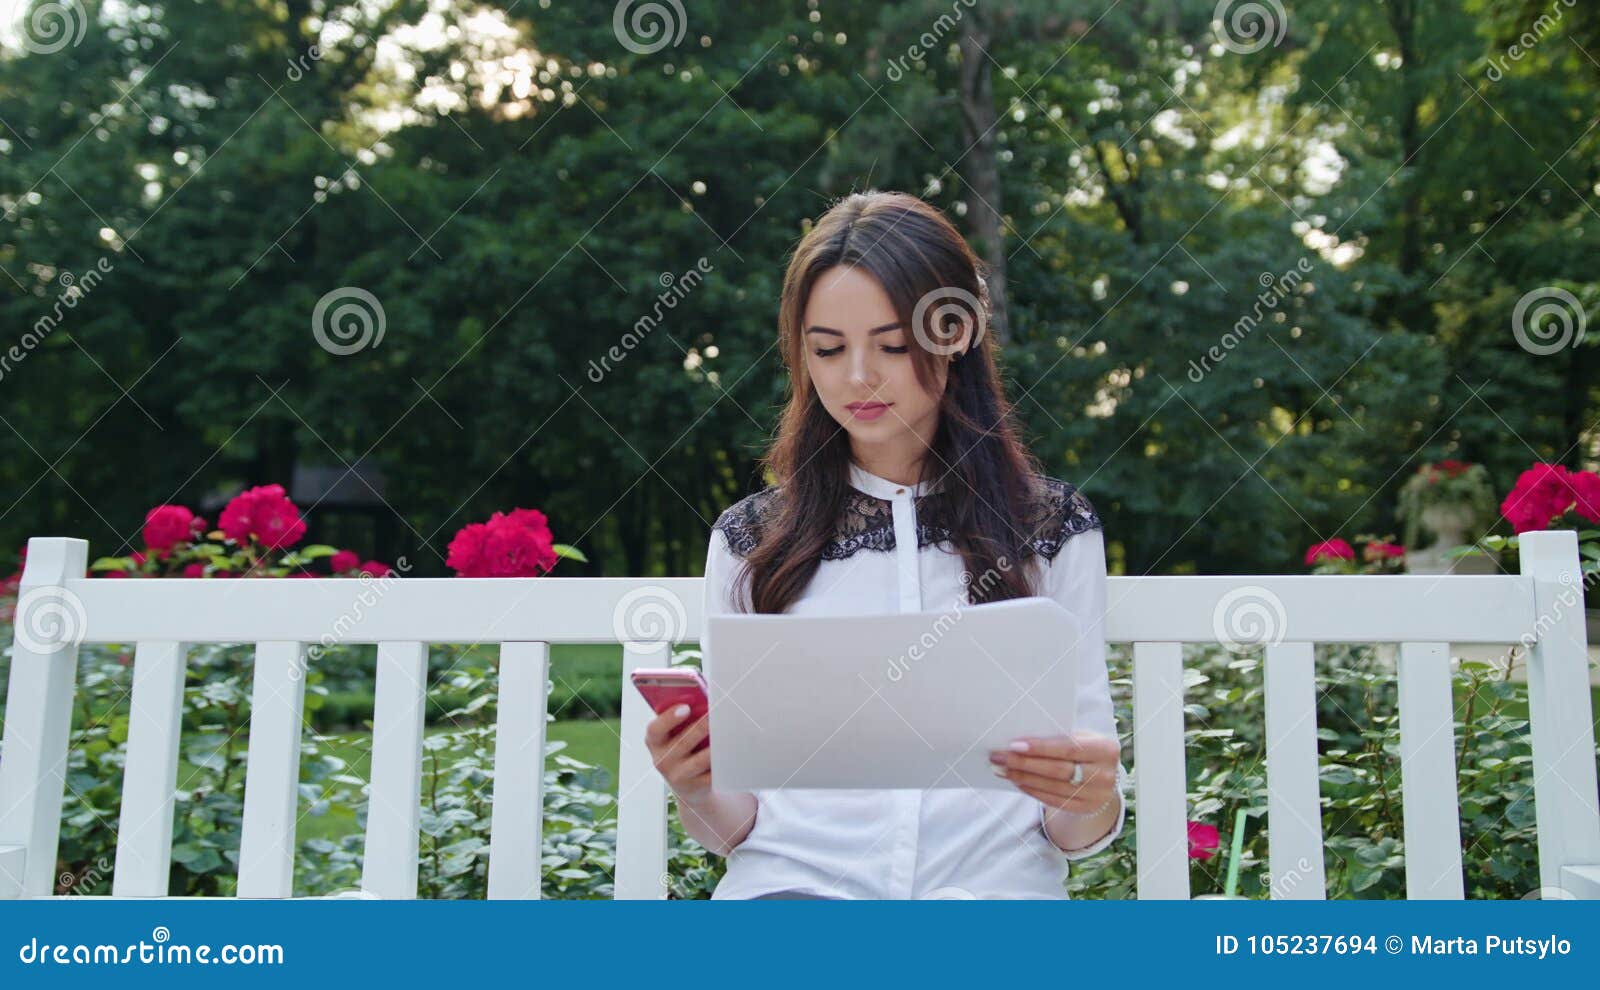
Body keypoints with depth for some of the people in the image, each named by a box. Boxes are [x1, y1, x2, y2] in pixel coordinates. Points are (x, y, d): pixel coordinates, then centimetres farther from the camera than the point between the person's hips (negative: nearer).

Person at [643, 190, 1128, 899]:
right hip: (795, 880, -1)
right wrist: (696, 793, -14)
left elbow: (1077, 834, 8)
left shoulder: (1054, 529, 9)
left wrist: (1092, 800, -15)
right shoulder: (749, 540, 10)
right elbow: (734, 827, 9)